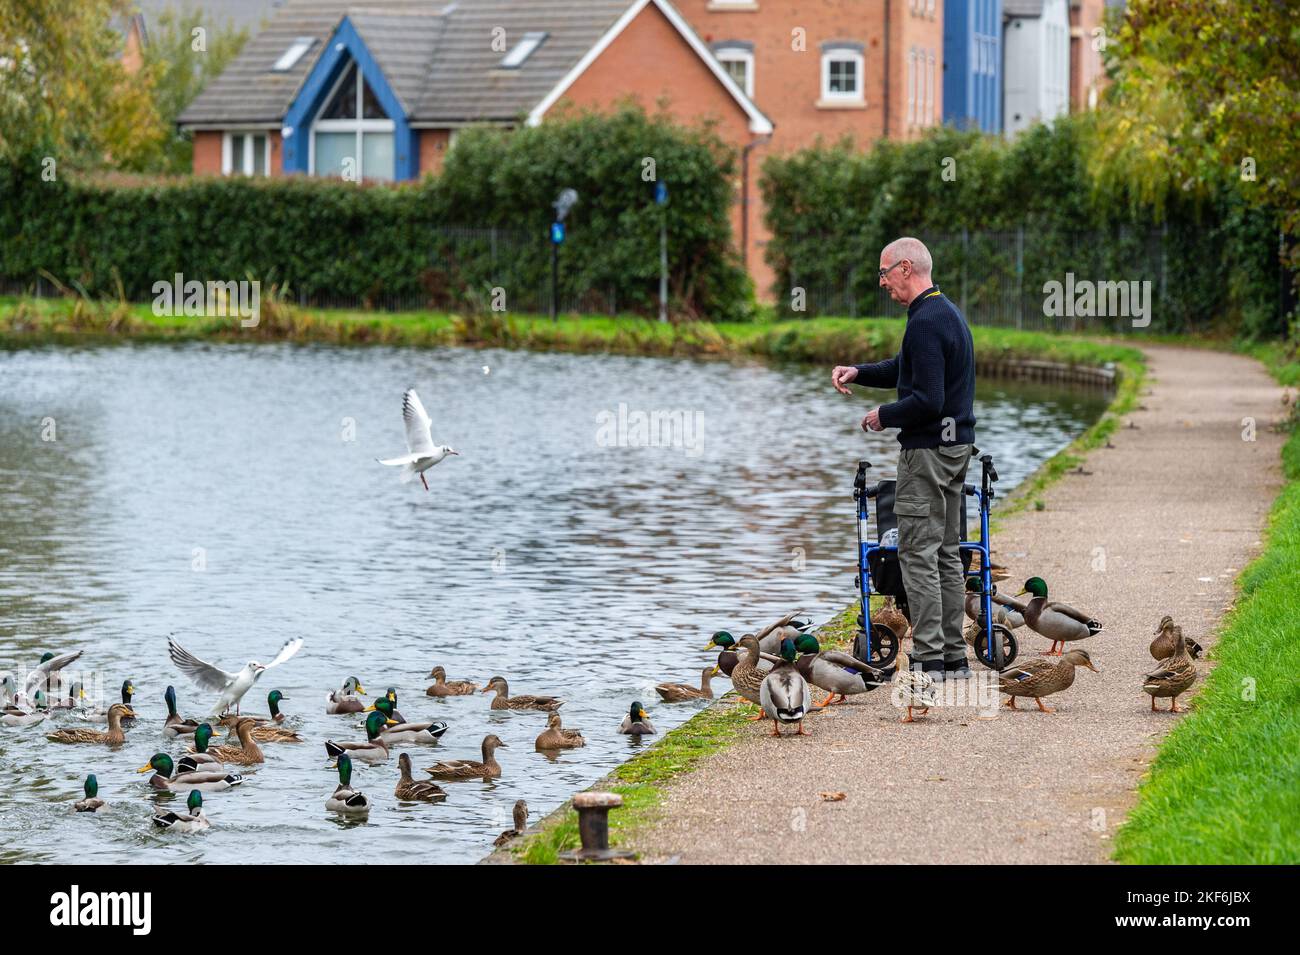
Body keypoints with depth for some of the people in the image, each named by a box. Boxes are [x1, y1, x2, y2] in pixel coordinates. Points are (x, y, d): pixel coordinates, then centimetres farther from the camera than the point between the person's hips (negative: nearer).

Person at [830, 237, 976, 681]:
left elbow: (926, 400, -24)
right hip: (957, 445, 10)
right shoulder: (948, 312, 15)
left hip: (927, 449, -10)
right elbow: (905, 368, 28)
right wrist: (857, 372, 13)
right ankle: (954, 658, 14)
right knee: (947, 553, 12)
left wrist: (884, 416, -8)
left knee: (918, 554, -7)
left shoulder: (925, 323, -19)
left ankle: (929, 661, -8)